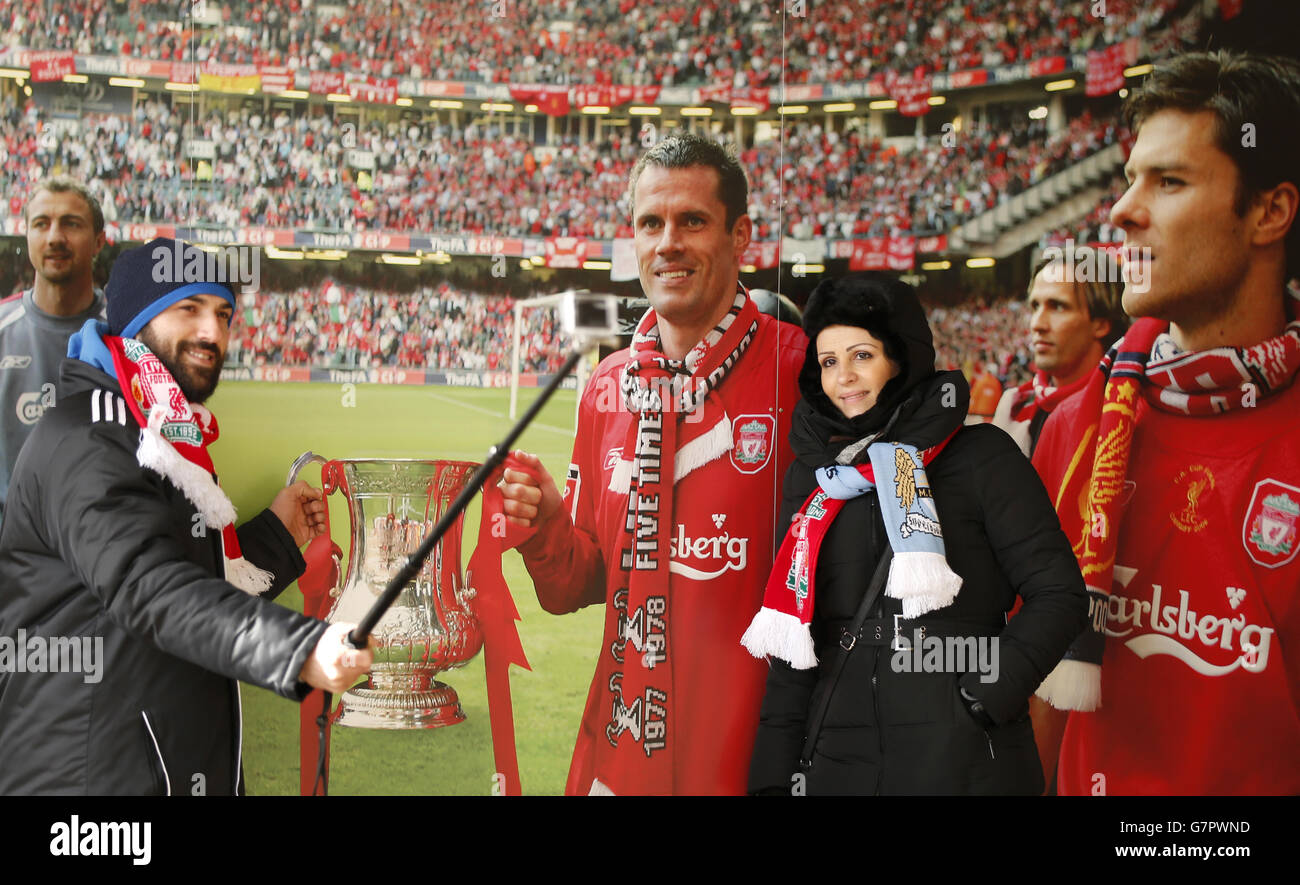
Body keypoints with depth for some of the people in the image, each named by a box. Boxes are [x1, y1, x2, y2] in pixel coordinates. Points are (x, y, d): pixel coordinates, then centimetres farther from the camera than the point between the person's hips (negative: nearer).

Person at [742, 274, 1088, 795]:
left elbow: (1058, 595, -4)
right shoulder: (810, 476, 9)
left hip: (963, 754, -4)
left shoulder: (981, 457, -3)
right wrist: (774, 773, 5)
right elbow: (795, 635, 10)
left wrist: (986, 695, -16)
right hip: (840, 752, 4)